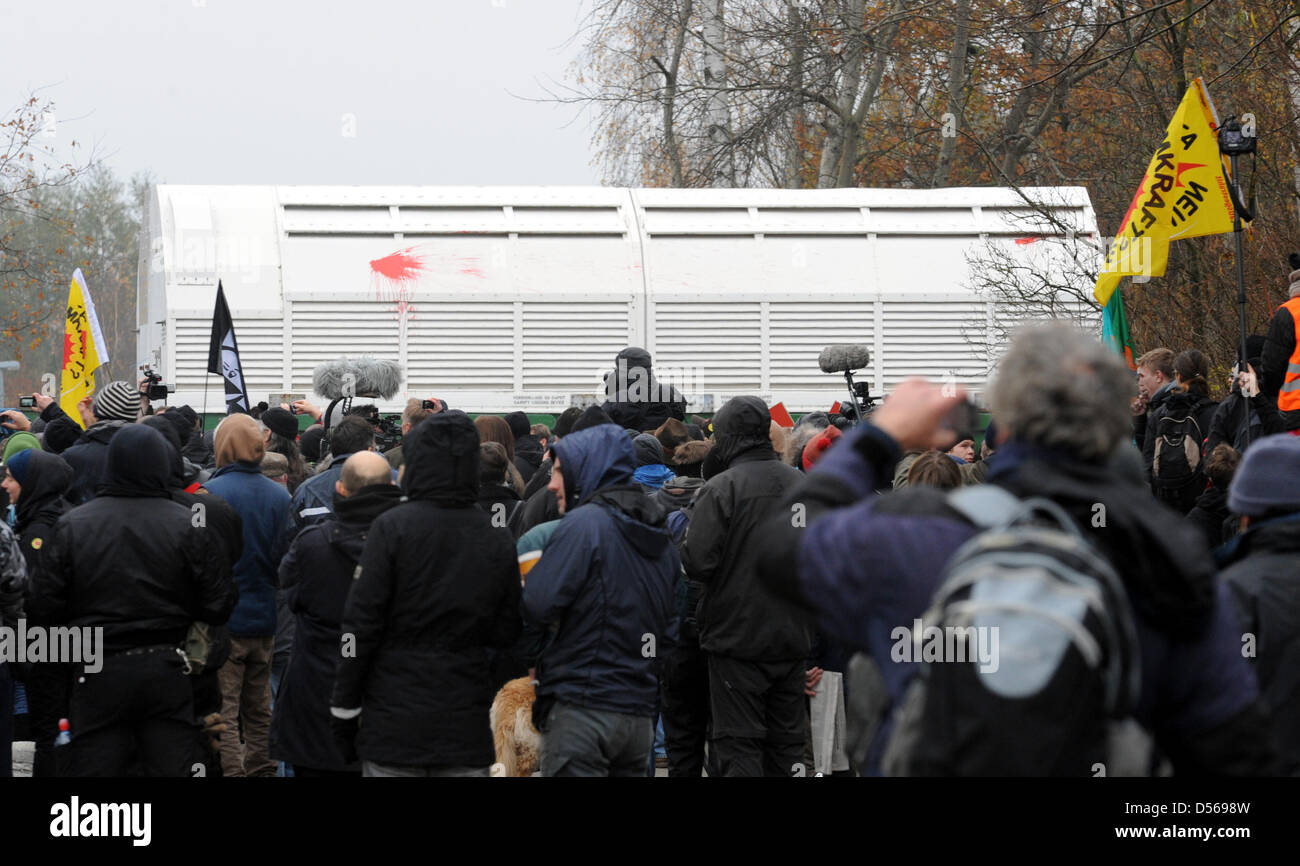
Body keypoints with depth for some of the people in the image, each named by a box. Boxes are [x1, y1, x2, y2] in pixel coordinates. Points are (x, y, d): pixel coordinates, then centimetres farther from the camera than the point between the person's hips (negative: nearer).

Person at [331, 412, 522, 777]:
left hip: (394, 723, -3)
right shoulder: (499, 540, 5)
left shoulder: (392, 527, -8)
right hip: (467, 726, 3)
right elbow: (506, 634, 7)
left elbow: (361, 623, -8)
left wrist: (345, 707, -3)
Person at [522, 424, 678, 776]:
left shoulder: (584, 523, -10)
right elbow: (671, 632, 20)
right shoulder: (660, 536, 14)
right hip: (641, 714, 8)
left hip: (584, 710, -8)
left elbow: (537, 606, -17)